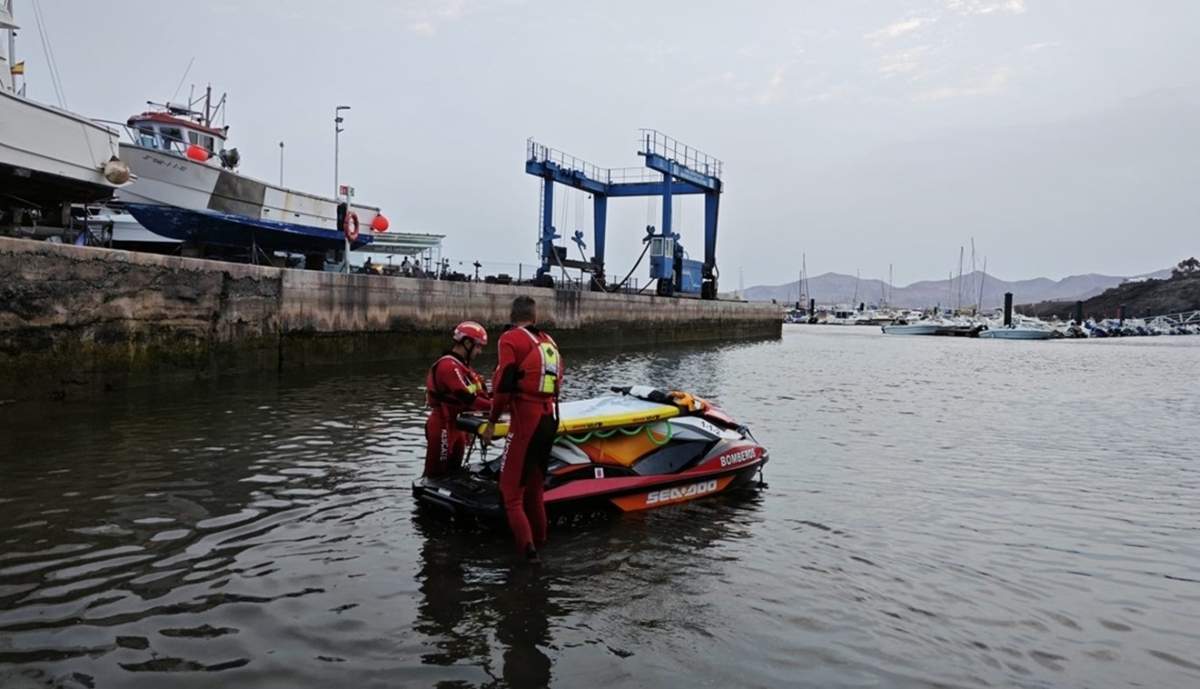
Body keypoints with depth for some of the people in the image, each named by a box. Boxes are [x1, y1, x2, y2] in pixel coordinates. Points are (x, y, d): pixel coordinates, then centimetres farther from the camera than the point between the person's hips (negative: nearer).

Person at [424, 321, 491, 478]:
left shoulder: (462, 365, 13)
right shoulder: (448, 366, -20)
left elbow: (481, 392, 7)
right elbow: (467, 398, -28)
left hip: (457, 425, 10)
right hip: (443, 426, -10)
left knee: (453, 473, 18)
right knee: (437, 475, -5)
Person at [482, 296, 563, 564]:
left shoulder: (511, 339, -8)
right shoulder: (549, 341, 13)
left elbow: (503, 384, -15)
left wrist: (492, 421, -7)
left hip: (525, 420, -7)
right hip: (550, 418, 7)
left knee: (511, 489, -2)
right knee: (534, 486, 21)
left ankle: (528, 548, -11)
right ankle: (539, 540, 29)